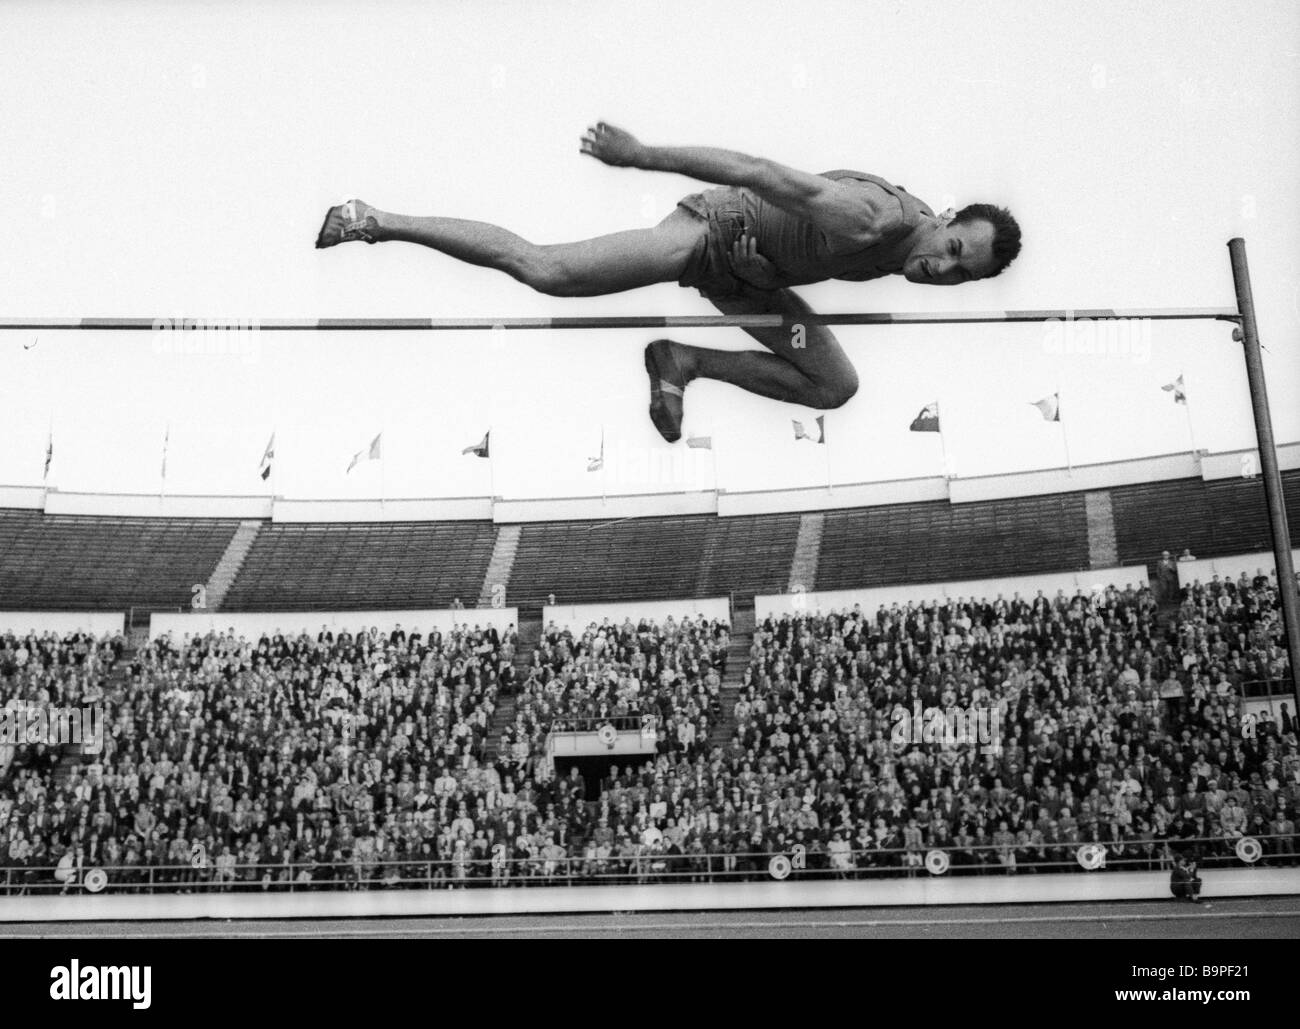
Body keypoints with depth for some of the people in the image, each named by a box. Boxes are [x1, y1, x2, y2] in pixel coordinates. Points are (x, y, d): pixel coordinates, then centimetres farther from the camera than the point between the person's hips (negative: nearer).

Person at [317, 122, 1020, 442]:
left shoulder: (913, 243, -3)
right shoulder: (870, 219, -32)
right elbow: (758, 172, -31)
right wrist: (640, 156, -28)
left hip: (751, 279, 9)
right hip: (718, 229, -9)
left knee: (837, 386, 3)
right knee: (543, 270, -15)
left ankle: (685, 363, 9)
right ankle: (374, 221, -4)